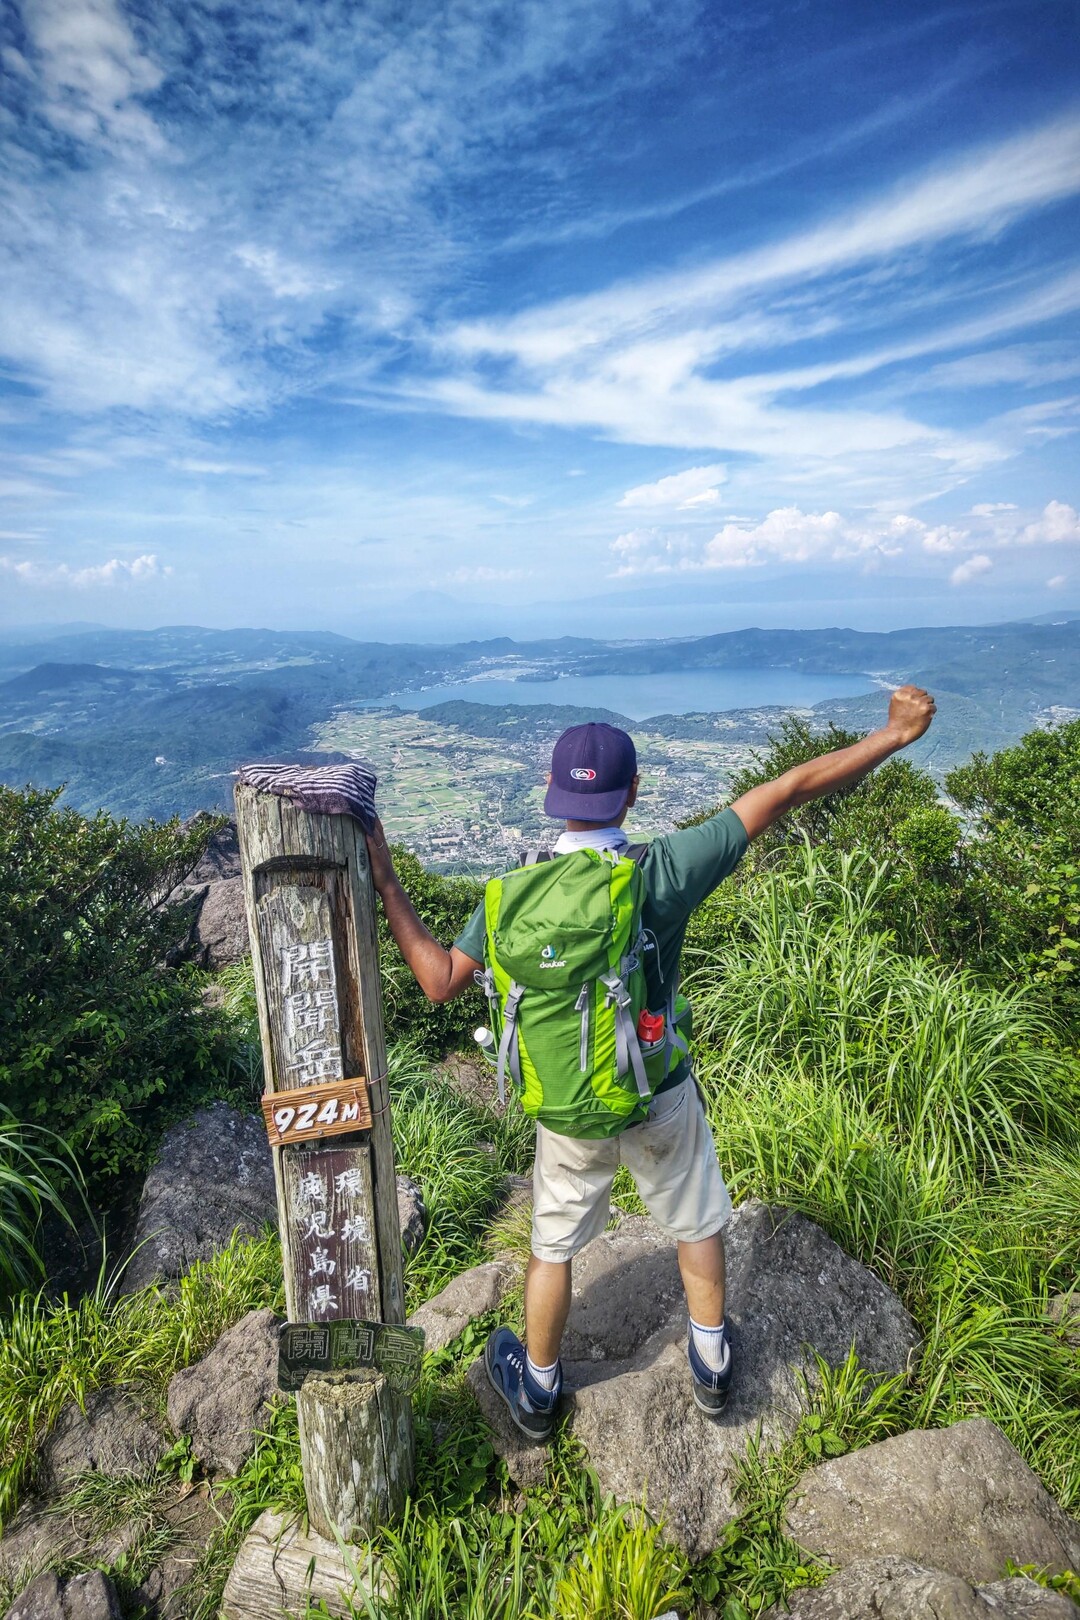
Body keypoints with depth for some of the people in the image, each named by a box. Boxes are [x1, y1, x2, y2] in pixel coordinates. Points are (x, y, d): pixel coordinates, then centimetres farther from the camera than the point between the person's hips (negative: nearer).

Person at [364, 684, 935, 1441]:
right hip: (660, 1095, -1)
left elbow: (440, 981, -13)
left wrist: (385, 881, -9)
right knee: (698, 1224, 26)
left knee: (554, 1246, 24)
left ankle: (538, 1391, 46)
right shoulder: (667, 870, -24)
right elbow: (790, 790, -19)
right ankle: (711, 1366, 48)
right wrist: (895, 734, -12)